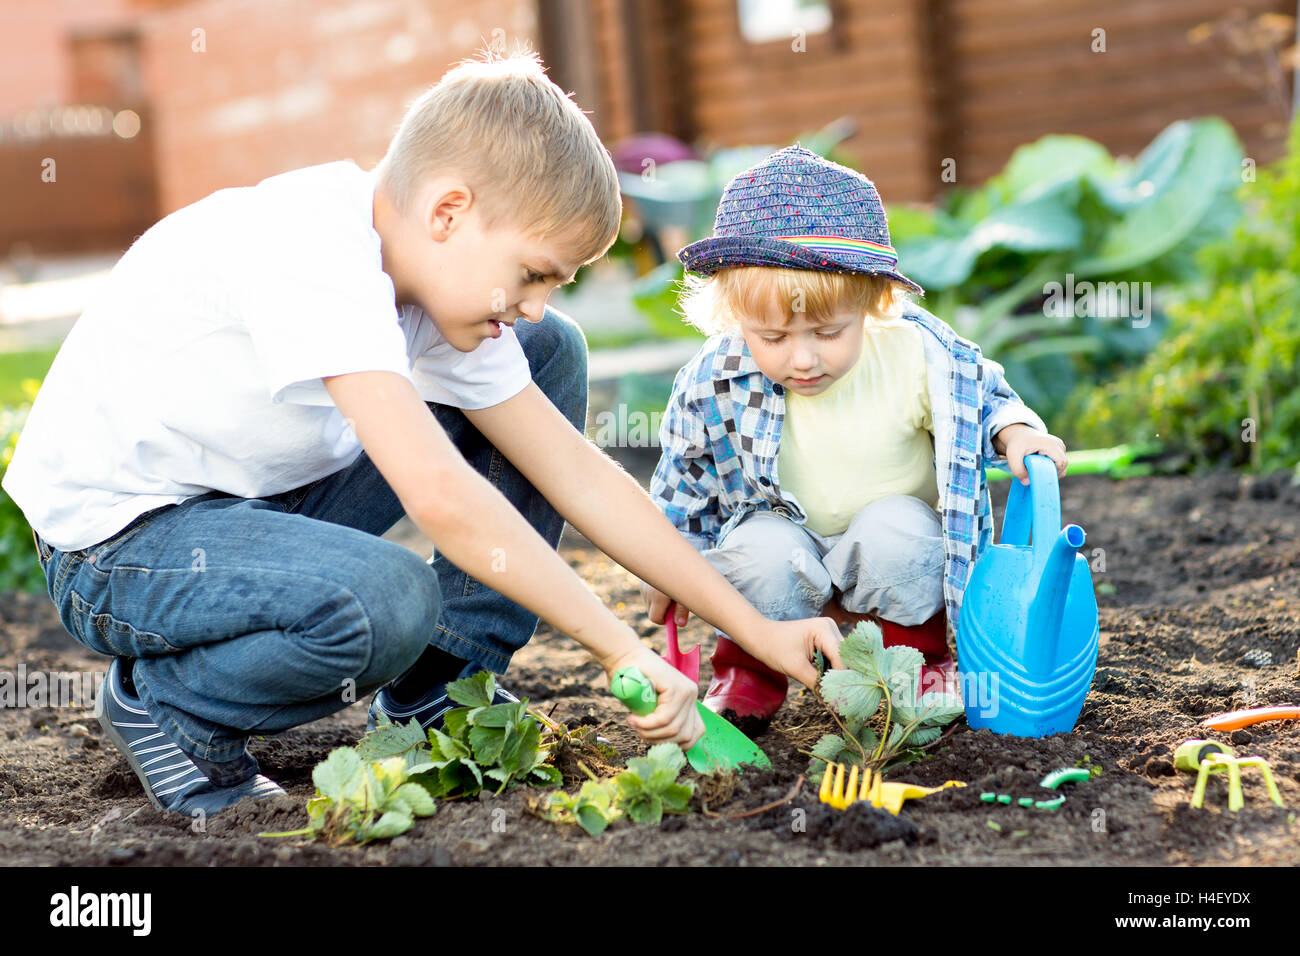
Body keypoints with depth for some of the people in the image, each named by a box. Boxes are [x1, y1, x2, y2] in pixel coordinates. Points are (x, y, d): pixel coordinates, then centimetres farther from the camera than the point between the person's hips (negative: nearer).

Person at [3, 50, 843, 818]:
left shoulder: (447, 278, -4)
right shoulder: (315, 249, -31)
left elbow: (576, 473, -2)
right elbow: (439, 494, -40)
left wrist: (759, 632, -4)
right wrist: (625, 654, -33)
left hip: (263, 495, 9)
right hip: (115, 543, -8)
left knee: (552, 354, 2)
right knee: (386, 602, -39)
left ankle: (429, 696, 6)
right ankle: (165, 701, -5)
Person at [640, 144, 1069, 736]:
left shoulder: (919, 354, -22)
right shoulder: (716, 380, -18)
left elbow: (983, 399, -1)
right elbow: (683, 481, 0)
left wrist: (1017, 434, -22)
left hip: (895, 534, 0)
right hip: (787, 538, 0)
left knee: (896, 531, -32)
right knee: (759, 553, -31)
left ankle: (920, 659, -3)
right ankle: (751, 671, 1)